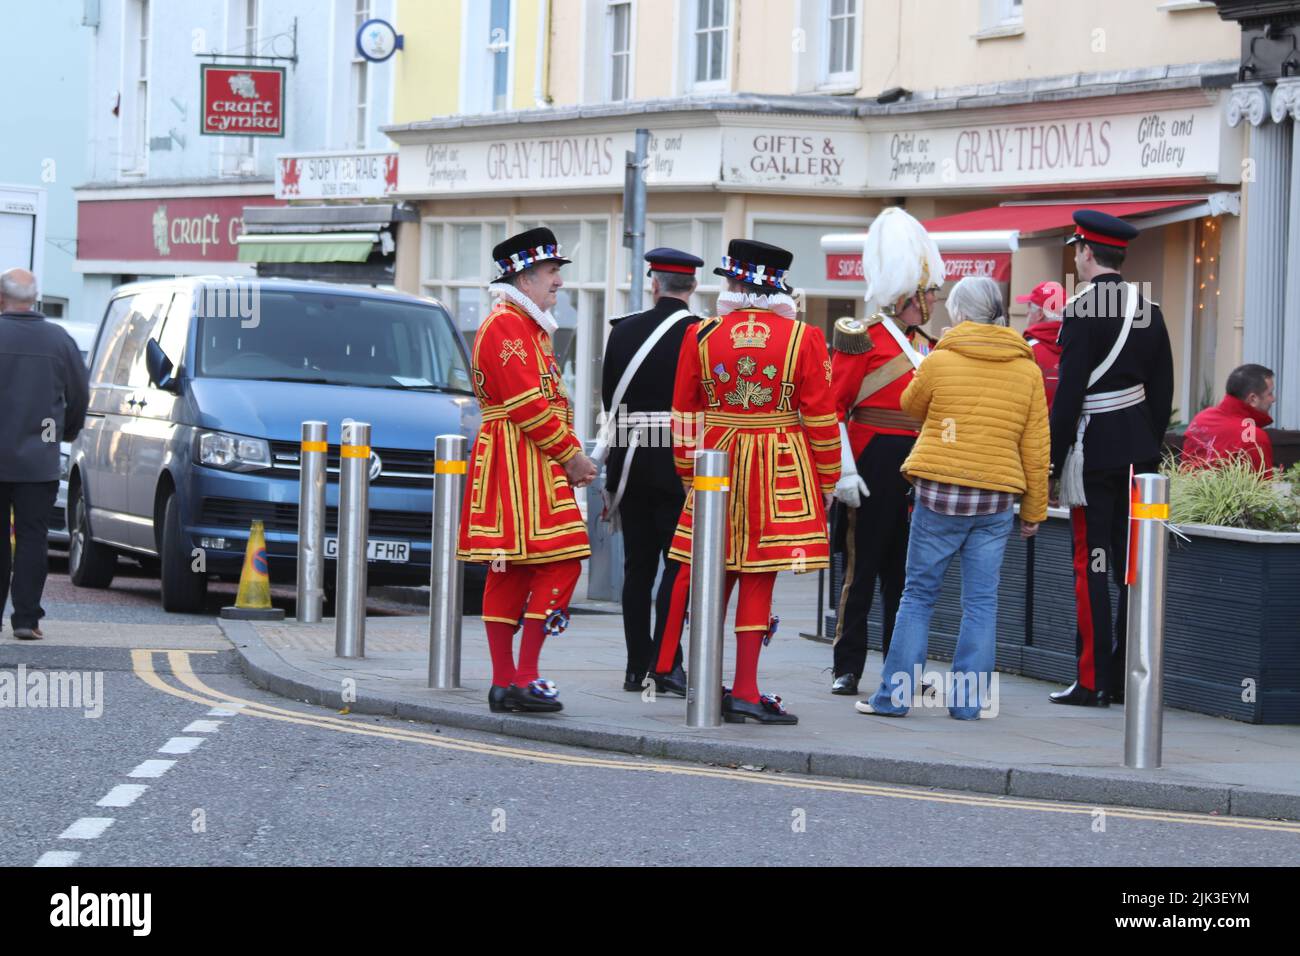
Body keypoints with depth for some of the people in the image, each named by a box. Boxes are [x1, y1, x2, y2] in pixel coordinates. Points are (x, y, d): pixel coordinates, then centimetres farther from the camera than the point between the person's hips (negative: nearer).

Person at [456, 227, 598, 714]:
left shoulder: (529, 327, 21)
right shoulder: (504, 327, -13)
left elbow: (550, 399, 22)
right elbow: (527, 405, -19)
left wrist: (571, 458, 10)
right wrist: (570, 455, -13)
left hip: (534, 466, 10)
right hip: (519, 458, -10)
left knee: (509, 573, 8)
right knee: (560, 562, -12)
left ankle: (506, 683, 9)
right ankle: (524, 678, -12)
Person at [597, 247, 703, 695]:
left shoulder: (623, 331, 3)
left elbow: (608, 396, 10)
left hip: (630, 460, 4)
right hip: (680, 464, -4)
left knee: (637, 565, 8)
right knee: (678, 562, -2)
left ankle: (637, 666, 9)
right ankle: (666, 665, -9)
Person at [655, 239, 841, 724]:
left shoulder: (700, 336, 0)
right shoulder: (804, 339, -5)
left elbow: (685, 415, 5)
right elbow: (822, 419, -4)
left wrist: (688, 474, 17)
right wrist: (828, 483, 6)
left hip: (716, 465, 2)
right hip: (780, 476, -2)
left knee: (713, 575, 11)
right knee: (758, 577, 0)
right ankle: (745, 692, 0)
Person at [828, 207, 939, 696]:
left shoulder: (927, 346, 15)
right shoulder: (862, 338, -6)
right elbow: (832, 408, -10)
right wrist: (844, 473, -17)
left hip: (919, 468, 6)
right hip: (874, 466, -6)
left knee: (905, 573, 9)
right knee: (862, 568, -1)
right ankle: (847, 668, 4)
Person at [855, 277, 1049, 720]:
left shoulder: (939, 362, -5)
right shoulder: (1027, 370, 3)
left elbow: (911, 406, 15)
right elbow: (1037, 448, 5)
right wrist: (1034, 510, 12)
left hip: (939, 495, -2)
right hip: (996, 500, 2)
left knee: (918, 595, 6)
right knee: (981, 602, 6)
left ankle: (894, 695, 6)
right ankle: (968, 699, 5)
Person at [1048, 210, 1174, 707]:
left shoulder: (1082, 311, -13)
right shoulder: (1149, 310, 10)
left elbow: (1070, 392, -15)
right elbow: (1163, 389, 13)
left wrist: (1050, 460, -10)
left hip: (1093, 455, -7)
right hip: (1138, 455, 7)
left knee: (1092, 568, -4)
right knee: (1132, 569, 9)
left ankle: (1093, 680, -4)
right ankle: (1126, 679, 12)